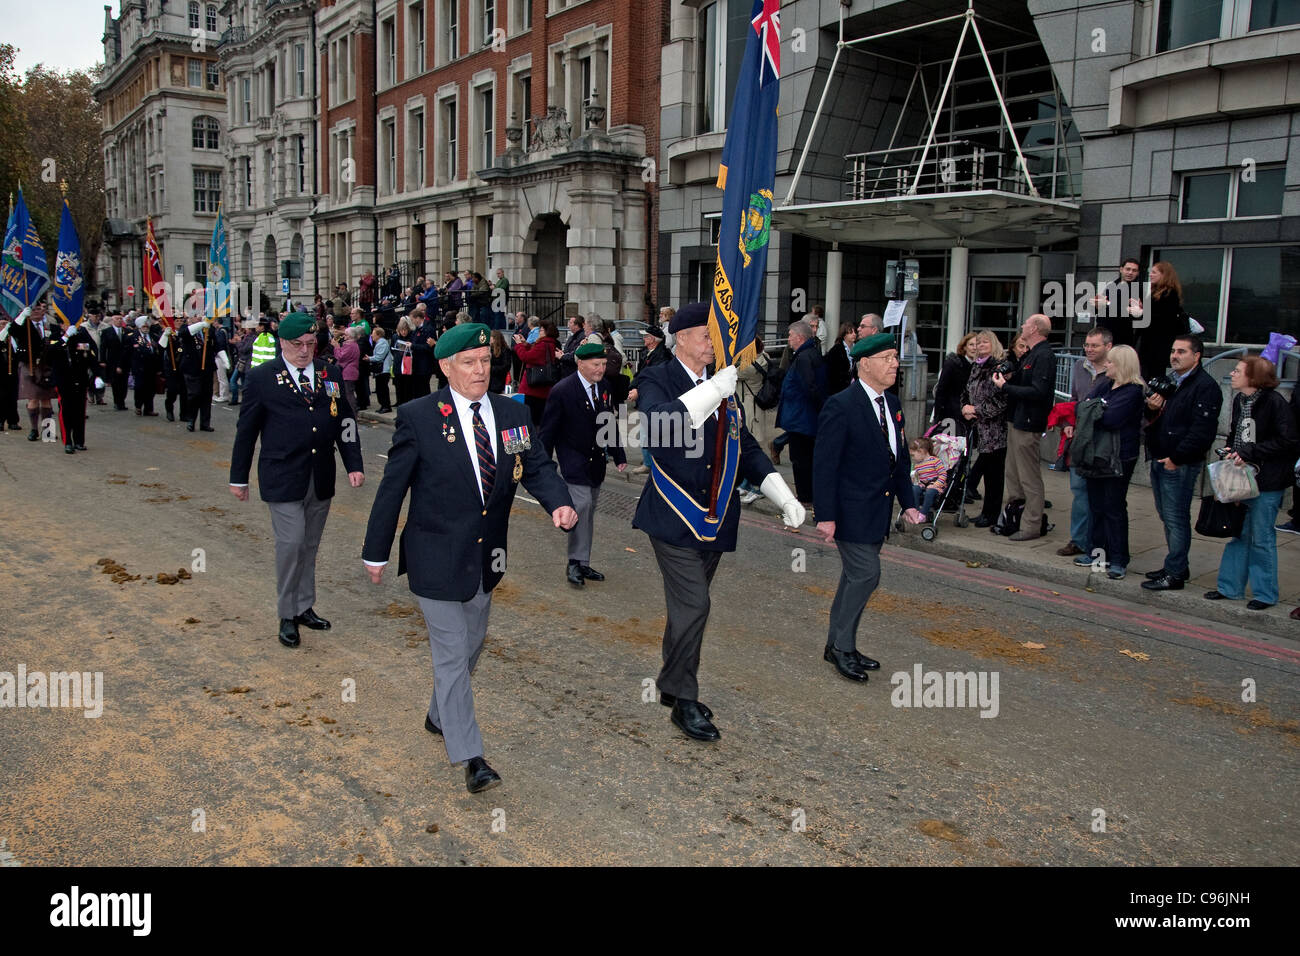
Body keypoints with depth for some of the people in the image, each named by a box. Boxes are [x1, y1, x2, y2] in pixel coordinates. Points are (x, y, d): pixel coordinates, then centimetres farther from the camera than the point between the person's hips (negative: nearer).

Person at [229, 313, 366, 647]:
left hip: (321, 480, 4)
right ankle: (286, 615, 7)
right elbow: (246, 430, 2)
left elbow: (345, 422, 10)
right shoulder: (262, 378, -2)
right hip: (283, 479, -4)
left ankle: (305, 607, 27)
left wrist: (354, 465, 1)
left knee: (310, 545, 13)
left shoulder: (330, 375, 7)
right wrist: (239, 478, 4)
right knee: (290, 543, -8)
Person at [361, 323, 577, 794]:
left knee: (471, 645, 22)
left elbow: (537, 467, -3)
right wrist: (376, 552, -4)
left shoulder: (512, 414, 1)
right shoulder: (418, 417, -12)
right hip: (437, 558, -6)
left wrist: (559, 503, -25)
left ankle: (440, 716, 47)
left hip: (486, 557, 6)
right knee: (452, 654, -1)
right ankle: (470, 756, 9)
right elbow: (392, 487, -8)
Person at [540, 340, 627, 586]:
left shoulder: (604, 388, 4)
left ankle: (583, 564, 21)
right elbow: (548, 430, -10)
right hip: (573, 460, -6)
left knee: (589, 512, 12)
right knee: (581, 506, -18)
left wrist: (619, 455, 14)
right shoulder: (562, 391, -15)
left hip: (596, 461, 7)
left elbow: (609, 423, 15)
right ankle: (575, 562, -7)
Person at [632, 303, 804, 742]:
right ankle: (684, 701, 6)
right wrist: (718, 386, -35)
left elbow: (746, 445, 13)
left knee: (688, 606, 16)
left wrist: (783, 496, 1)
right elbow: (660, 420, -30)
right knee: (693, 606, -9)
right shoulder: (656, 380, -7)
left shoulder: (723, 385, 12)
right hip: (675, 516, -6)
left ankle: (671, 685, 31)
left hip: (714, 519, 6)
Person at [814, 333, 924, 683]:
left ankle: (838, 644, 26)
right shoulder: (841, 406, -16)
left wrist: (908, 503, 11)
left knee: (855, 577, 15)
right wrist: (826, 515, -20)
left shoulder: (892, 404, 10)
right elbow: (824, 465, -17)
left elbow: (898, 459, 17)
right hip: (851, 511, -8)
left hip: (877, 512, 8)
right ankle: (842, 646, 8)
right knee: (866, 575, -8)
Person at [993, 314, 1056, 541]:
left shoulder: (1044, 356, -16)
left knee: (1029, 478, -4)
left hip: (1028, 425, -11)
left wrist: (1006, 387, -19)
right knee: (1012, 473, 16)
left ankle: (1032, 526, 3)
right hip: (1017, 420, 11)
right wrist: (1005, 378, 2)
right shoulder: (1031, 354, 16)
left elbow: (1038, 392, -25)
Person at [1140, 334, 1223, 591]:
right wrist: (1152, 408, 1)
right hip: (1160, 460, 9)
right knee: (1168, 517, 15)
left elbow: (1202, 431, -19)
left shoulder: (1205, 386, -11)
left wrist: (1176, 458, -20)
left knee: (1176, 518, -6)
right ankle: (1176, 566, 25)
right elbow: (1154, 420, 24)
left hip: (1181, 464, -9)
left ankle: (1174, 574, -1)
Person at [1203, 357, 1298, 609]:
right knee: (1237, 534, 13)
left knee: (1262, 538, 3)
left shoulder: (1274, 402, -14)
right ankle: (1230, 587, 23)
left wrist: (1248, 452, -20)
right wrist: (1231, 453, 2)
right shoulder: (1239, 400, 8)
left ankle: (1265, 594, 16)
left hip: (1266, 483, -7)